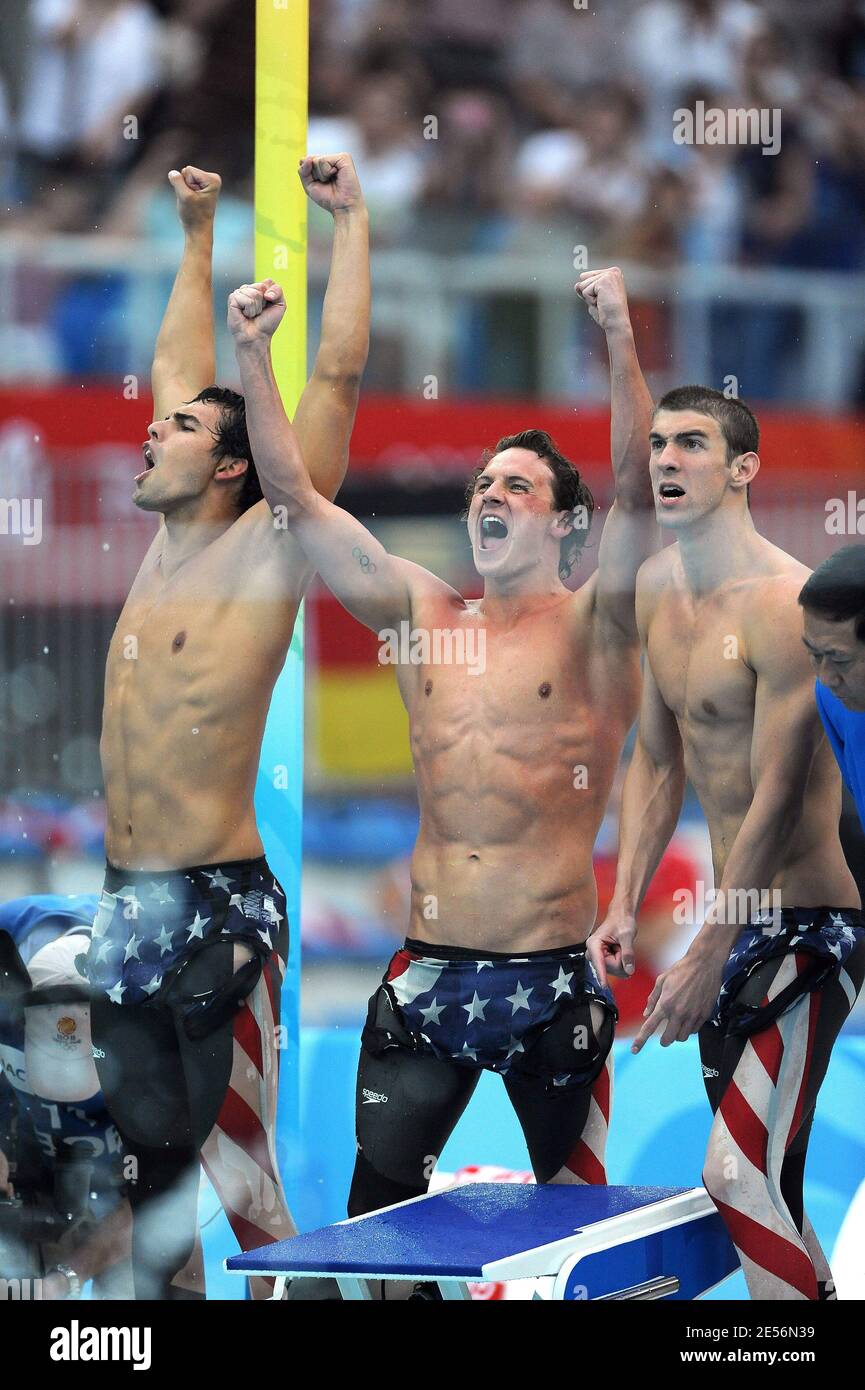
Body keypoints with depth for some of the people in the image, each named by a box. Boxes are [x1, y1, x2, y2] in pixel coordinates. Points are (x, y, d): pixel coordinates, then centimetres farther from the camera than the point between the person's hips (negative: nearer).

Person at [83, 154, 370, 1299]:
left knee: (232, 1159, -8)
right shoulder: (167, 550, 13)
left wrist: (350, 223, -4)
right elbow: (184, 369, 24)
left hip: (219, 905, -7)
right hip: (124, 905, 7)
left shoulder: (266, 553, -5)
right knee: (150, 1148, 9)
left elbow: (338, 376, -9)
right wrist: (199, 235, 28)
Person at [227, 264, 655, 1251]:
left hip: (549, 980, -4)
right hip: (429, 975, 4)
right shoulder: (422, 614, 12)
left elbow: (635, 497, -16)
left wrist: (621, 343, -27)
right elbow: (294, 497, 9)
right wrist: (253, 356, 0)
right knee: (375, 1211, 3)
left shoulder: (588, 627, 1)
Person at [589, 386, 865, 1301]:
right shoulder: (658, 589, 8)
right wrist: (624, 906, 7)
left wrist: (707, 961, -19)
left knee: (739, 1176, -19)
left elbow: (776, 802, -20)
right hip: (736, 918, 9)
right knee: (755, 1180, 12)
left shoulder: (782, 602, -20)